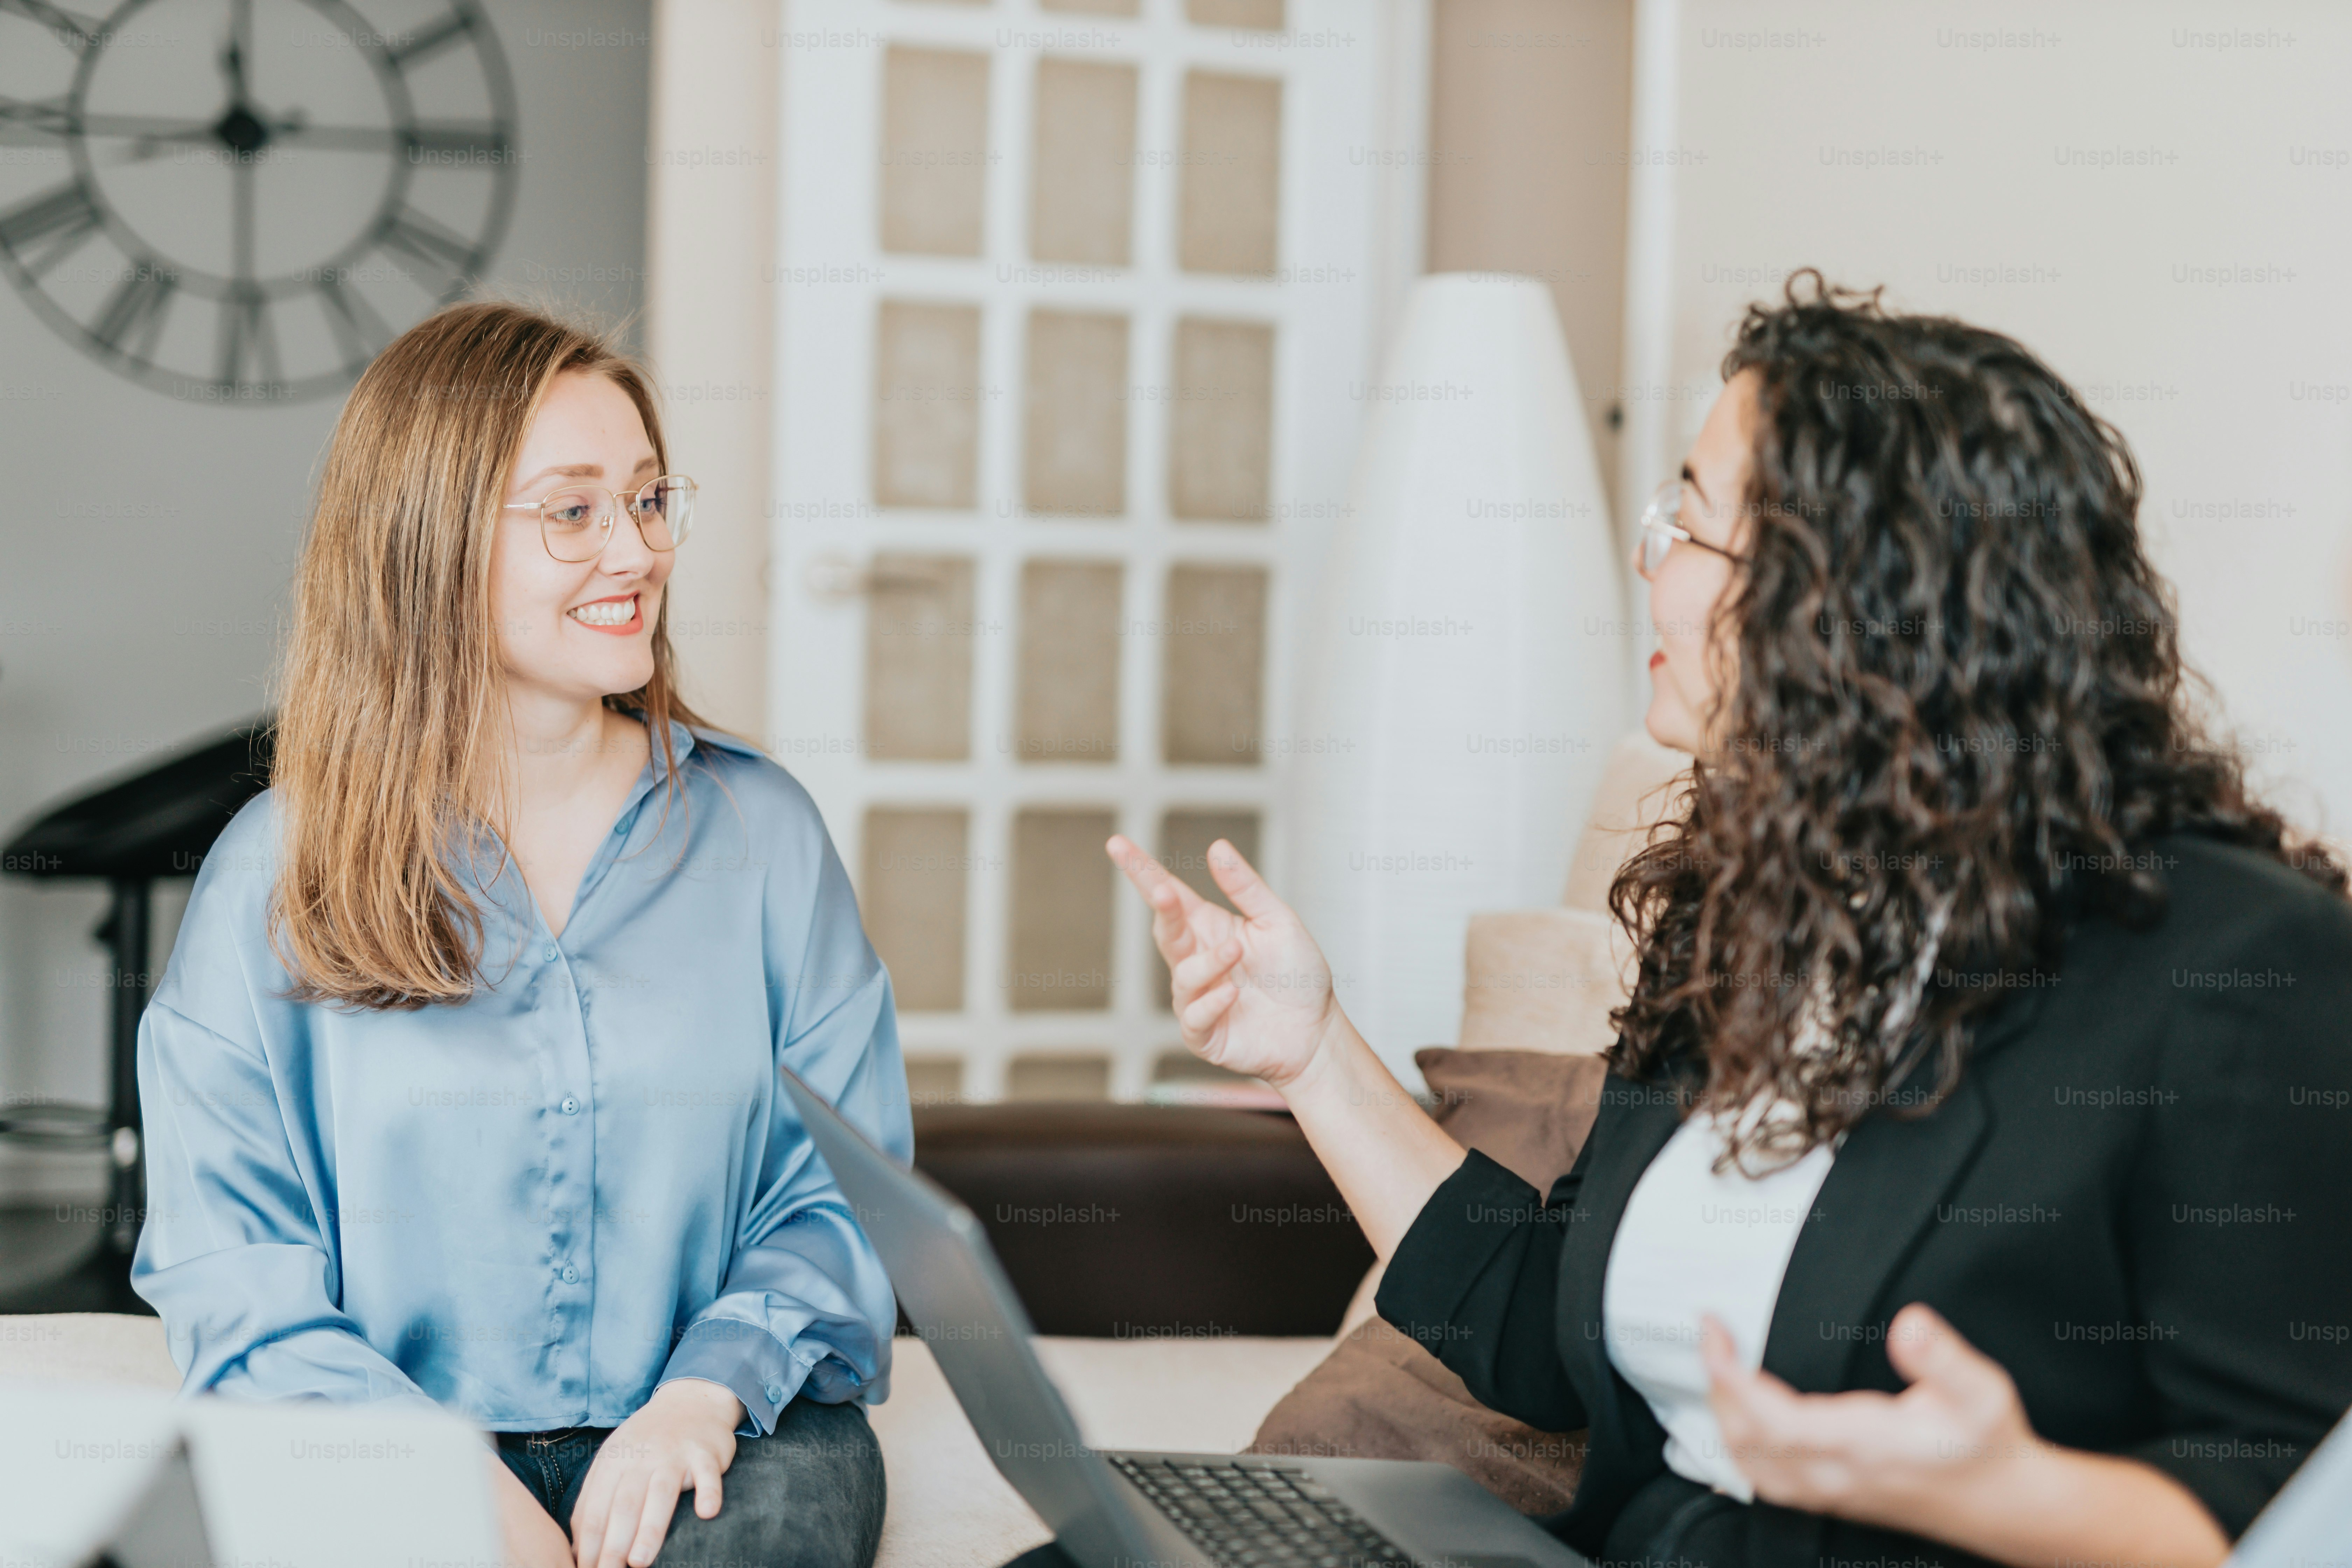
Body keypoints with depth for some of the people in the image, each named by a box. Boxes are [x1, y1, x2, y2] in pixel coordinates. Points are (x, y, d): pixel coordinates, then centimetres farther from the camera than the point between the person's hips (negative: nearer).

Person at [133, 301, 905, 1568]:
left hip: (710, 1439, 2)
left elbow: (844, 1186, 5)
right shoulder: (277, 868, 3)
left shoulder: (760, 830, 8)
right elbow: (226, 1260, -2)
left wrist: (707, 1394, -14)